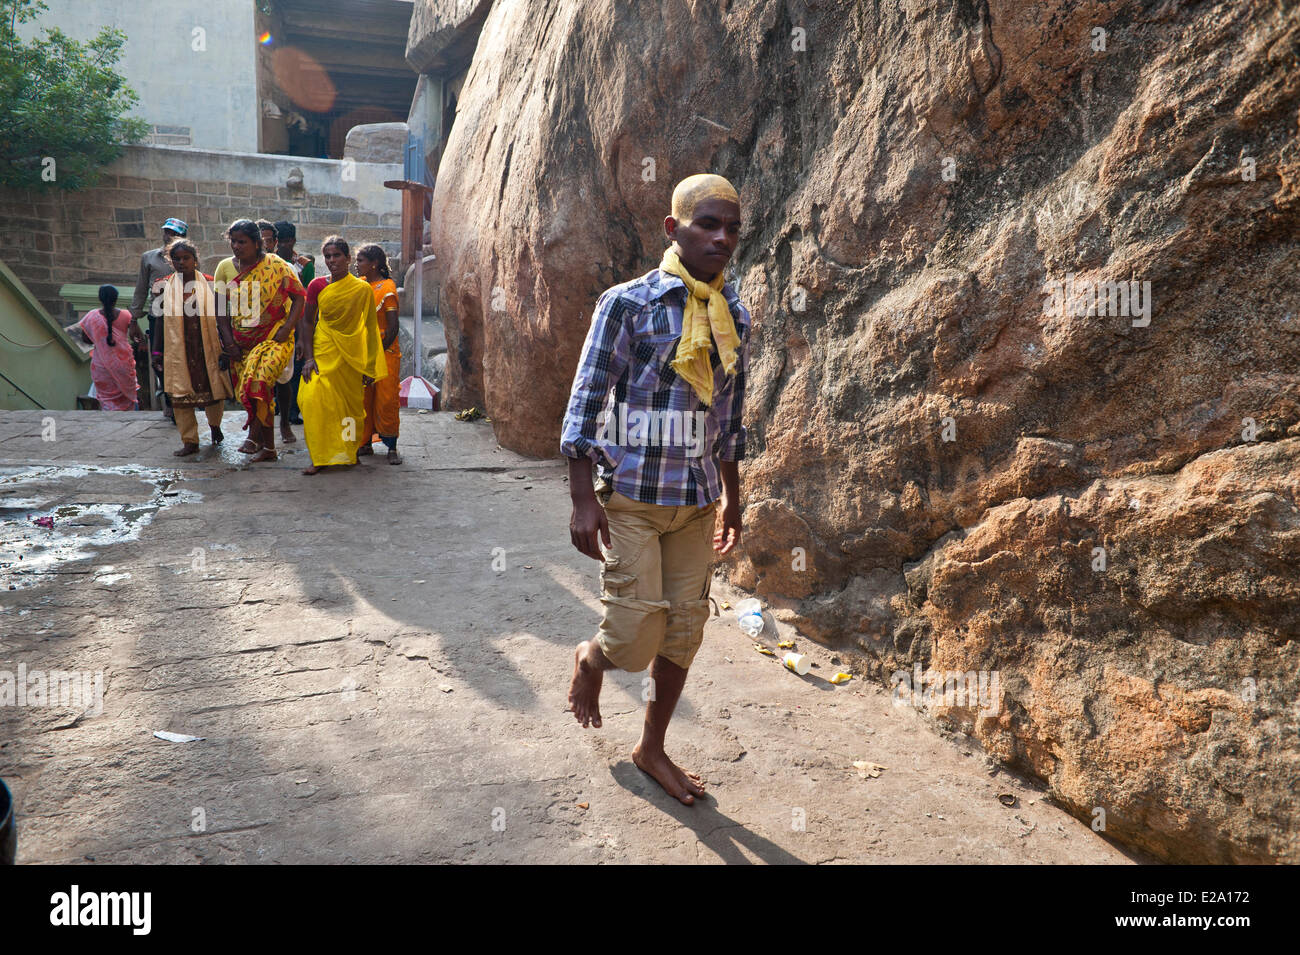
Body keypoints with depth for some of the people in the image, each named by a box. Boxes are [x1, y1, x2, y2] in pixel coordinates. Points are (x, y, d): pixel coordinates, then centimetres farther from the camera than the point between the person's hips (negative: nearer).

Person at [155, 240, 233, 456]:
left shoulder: (209, 284, 1)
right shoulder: (166, 288, 5)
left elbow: (220, 317, 2)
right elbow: (161, 322, 9)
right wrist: (158, 353, 6)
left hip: (207, 349, -1)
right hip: (178, 351, 1)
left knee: (214, 391, 3)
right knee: (180, 395, -1)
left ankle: (214, 425, 34)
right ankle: (189, 441, 8)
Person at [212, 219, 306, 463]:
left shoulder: (275, 265, -4)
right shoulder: (225, 268, 6)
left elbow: (299, 296, -2)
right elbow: (222, 308, 9)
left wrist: (287, 328, -12)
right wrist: (229, 342, 1)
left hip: (274, 337, -4)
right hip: (241, 342, 4)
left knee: (258, 382, -22)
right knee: (245, 391, 4)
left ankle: (254, 436, -7)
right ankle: (268, 447, 17)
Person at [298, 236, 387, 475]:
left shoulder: (362, 289, -3)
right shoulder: (317, 285, 0)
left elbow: (370, 328, 0)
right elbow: (308, 322, 5)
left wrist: (369, 366, 0)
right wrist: (309, 357, -4)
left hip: (351, 354, 0)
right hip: (323, 351, 1)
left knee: (350, 404, 7)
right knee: (314, 400, -14)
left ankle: (348, 453, 26)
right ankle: (321, 457, -7)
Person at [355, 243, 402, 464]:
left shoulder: (387, 288, -9)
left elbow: (393, 327, -13)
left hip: (384, 352, -6)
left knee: (386, 400, -5)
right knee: (363, 399, 7)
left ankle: (391, 447, 3)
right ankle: (365, 443, 16)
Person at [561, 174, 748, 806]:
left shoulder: (734, 315, 8)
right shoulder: (628, 303, -8)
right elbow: (586, 400, -9)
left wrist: (732, 497, 17)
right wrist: (583, 499, -12)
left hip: (696, 499, 5)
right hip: (631, 495, -5)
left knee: (686, 627, 9)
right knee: (636, 634, -6)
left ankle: (652, 748, 29)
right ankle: (589, 659, 31)